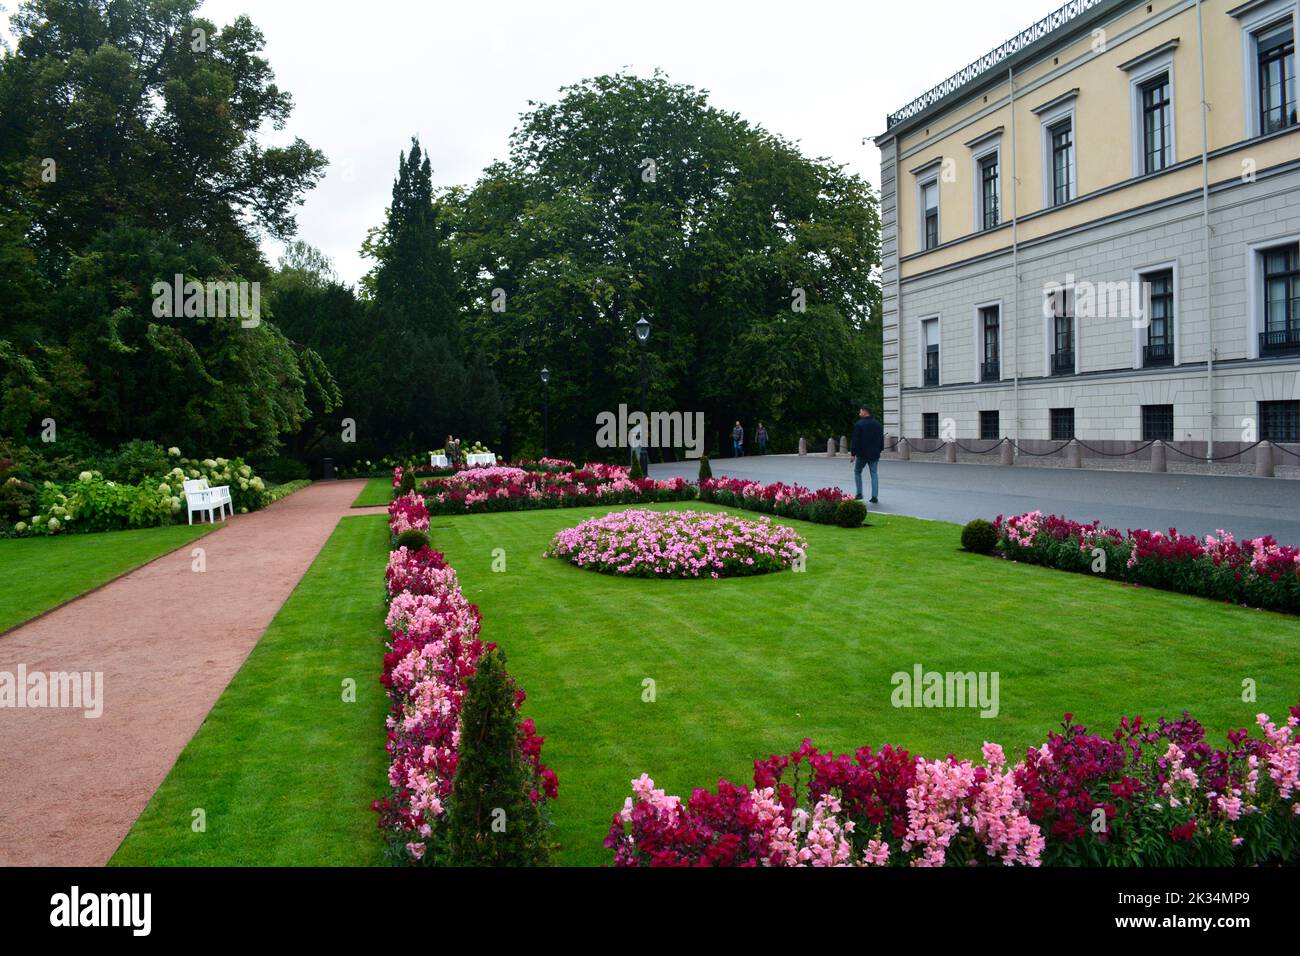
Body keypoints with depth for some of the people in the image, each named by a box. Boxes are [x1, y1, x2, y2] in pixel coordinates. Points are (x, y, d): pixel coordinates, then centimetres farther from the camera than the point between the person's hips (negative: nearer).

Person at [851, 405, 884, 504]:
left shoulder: (859, 425, -10)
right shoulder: (878, 424, 9)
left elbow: (855, 441, -11)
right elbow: (882, 440, 14)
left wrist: (853, 454, -6)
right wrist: (879, 450, 21)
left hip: (862, 454, -4)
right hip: (875, 454, 4)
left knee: (857, 472, 13)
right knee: (874, 474, 6)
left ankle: (859, 493, 9)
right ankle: (875, 497, -1)